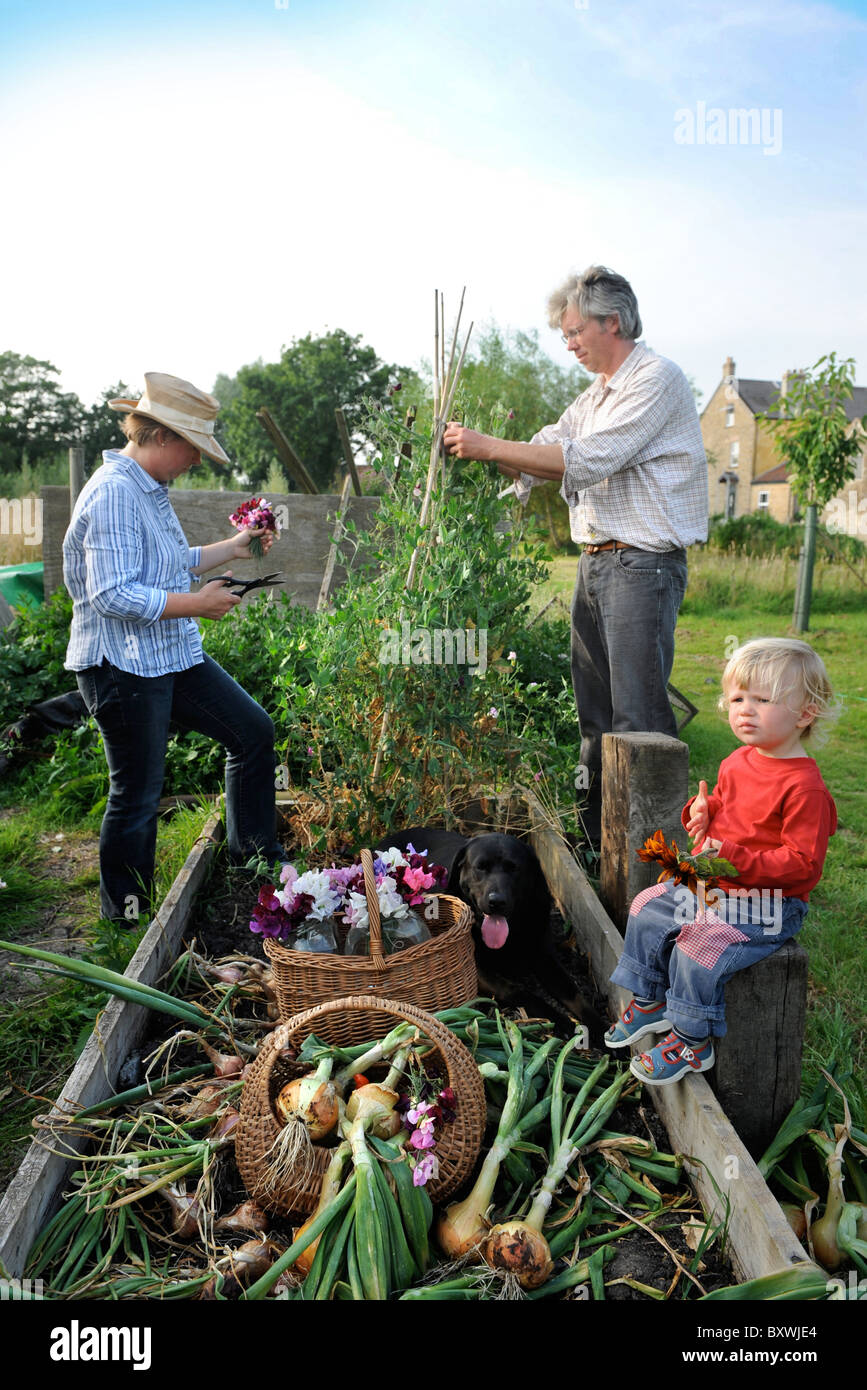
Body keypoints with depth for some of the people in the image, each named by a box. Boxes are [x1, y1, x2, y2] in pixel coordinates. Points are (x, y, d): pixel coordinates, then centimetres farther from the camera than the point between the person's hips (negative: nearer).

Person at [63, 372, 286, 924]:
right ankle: (127, 913, 20)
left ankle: (256, 853, 27)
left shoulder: (152, 489, 13)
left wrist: (234, 548, 20)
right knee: (138, 795, 1)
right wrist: (197, 604, -21)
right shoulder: (114, 492, -20)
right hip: (123, 667, -10)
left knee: (253, 729, 12)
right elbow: (112, 595, -27)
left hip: (173, 657, 10)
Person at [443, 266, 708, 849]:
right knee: (595, 710, 12)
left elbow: (584, 461, -18)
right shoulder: (595, 396, 21)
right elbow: (544, 451, 15)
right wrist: (474, 450, -1)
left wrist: (489, 446, -16)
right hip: (595, 561, 9)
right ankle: (595, 831, 22)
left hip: (643, 564, -9)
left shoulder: (656, 378, -8)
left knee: (639, 714, -9)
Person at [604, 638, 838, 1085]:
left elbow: (803, 863, -24)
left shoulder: (805, 787, -23)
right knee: (649, 908, 9)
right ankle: (651, 1003, 25)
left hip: (769, 905, -9)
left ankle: (693, 1041, -3)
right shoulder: (738, 763, 3)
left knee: (700, 945, -25)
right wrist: (703, 812, -2)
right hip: (715, 887, 9)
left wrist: (735, 858, -30)